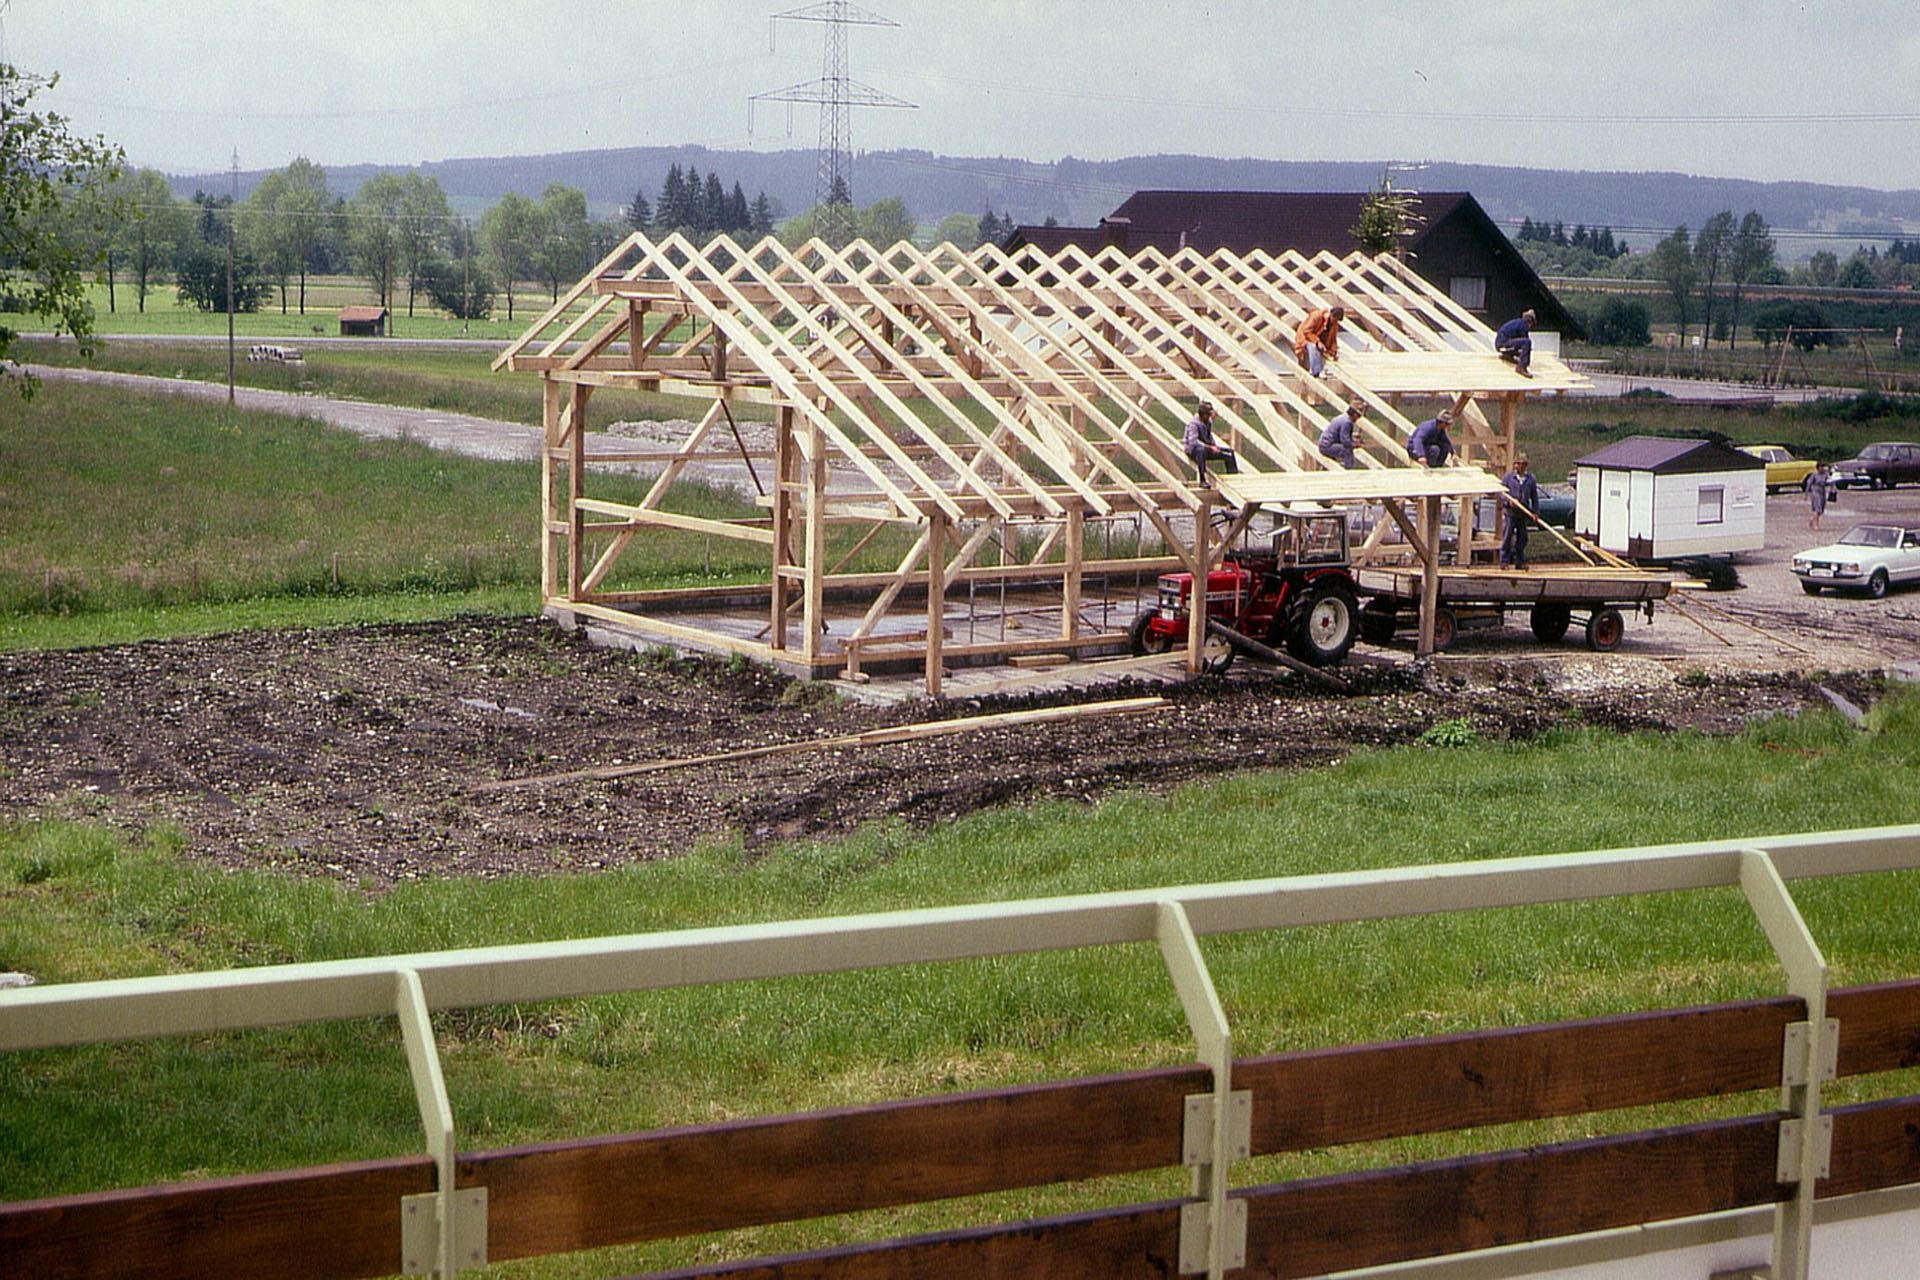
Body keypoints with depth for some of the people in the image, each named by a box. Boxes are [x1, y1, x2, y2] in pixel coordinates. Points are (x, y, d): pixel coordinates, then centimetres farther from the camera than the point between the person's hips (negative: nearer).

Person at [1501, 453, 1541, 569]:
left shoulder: (1531, 479, 10)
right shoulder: (1508, 477, 4)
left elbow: (1535, 497, 11)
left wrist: (1536, 512, 3)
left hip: (1524, 511, 3)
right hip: (1511, 511, -3)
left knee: (1522, 537, 5)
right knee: (1508, 536, -7)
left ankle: (1520, 562, 13)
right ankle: (1504, 561, -4)